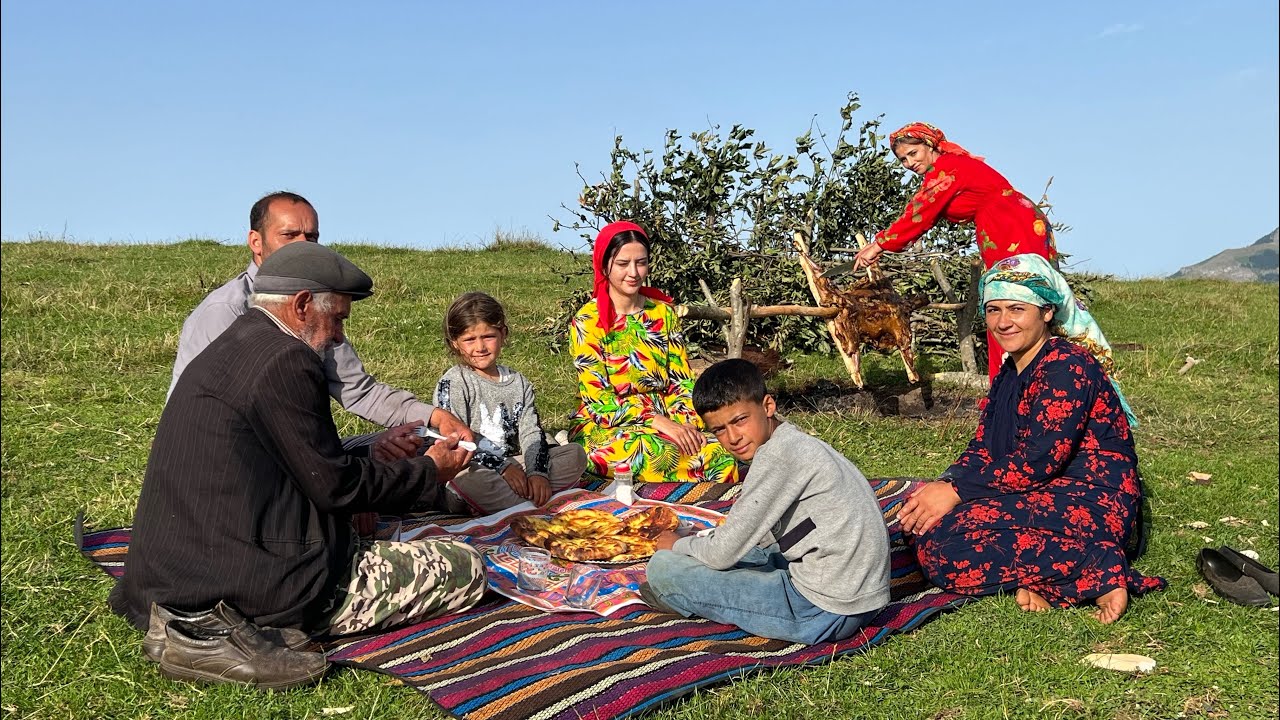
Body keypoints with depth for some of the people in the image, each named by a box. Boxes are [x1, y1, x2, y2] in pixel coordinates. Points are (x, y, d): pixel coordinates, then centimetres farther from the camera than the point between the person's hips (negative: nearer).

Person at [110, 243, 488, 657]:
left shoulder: (228, 349, 14)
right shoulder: (285, 360, -17)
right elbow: (334, 486, -14)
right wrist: (428, 473, 1)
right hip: (258, 588, -10)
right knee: (465, 568, -5)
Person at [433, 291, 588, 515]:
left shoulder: (518, 383, 13)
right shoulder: (452, 384, -3)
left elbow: (532, 433, 4)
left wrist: (538, 472, -16)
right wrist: (503, 466, -19)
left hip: (515, 465, 6)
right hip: (473, 471, -6)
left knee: (576, 454, -11)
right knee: (471, 479, -41)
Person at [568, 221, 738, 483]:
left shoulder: (663, 313, 8)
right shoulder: (587, 321, -6)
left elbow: (681, 381, 6)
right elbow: (597, 399, -12)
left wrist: (688, 424, -14)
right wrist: (657, 422, -23)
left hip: (662, 420, 4)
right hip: (604, 426, -4)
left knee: (721, 457, -27)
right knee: (659, 453, -38)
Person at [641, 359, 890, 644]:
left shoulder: (777, 456, -18)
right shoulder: (796, 442, 11)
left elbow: (723, 554, -14)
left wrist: (677, 545, 6)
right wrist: (695, 542, 17)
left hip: (825, 612, -10)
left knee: (663, 566, -9)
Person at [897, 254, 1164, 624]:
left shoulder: (1067, 366, -13)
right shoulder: (1009, 375, 16)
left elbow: (1039, 461, -21)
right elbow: (981, 451, 9)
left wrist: (955, 492, -18)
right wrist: (942, 486, -11)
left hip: (1093, 507, -9)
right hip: (1049, 499, 9)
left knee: (947, 550, -24)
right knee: (930, 527, -2)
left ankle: (1097, 569, -18)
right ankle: (1048, 576, -9)